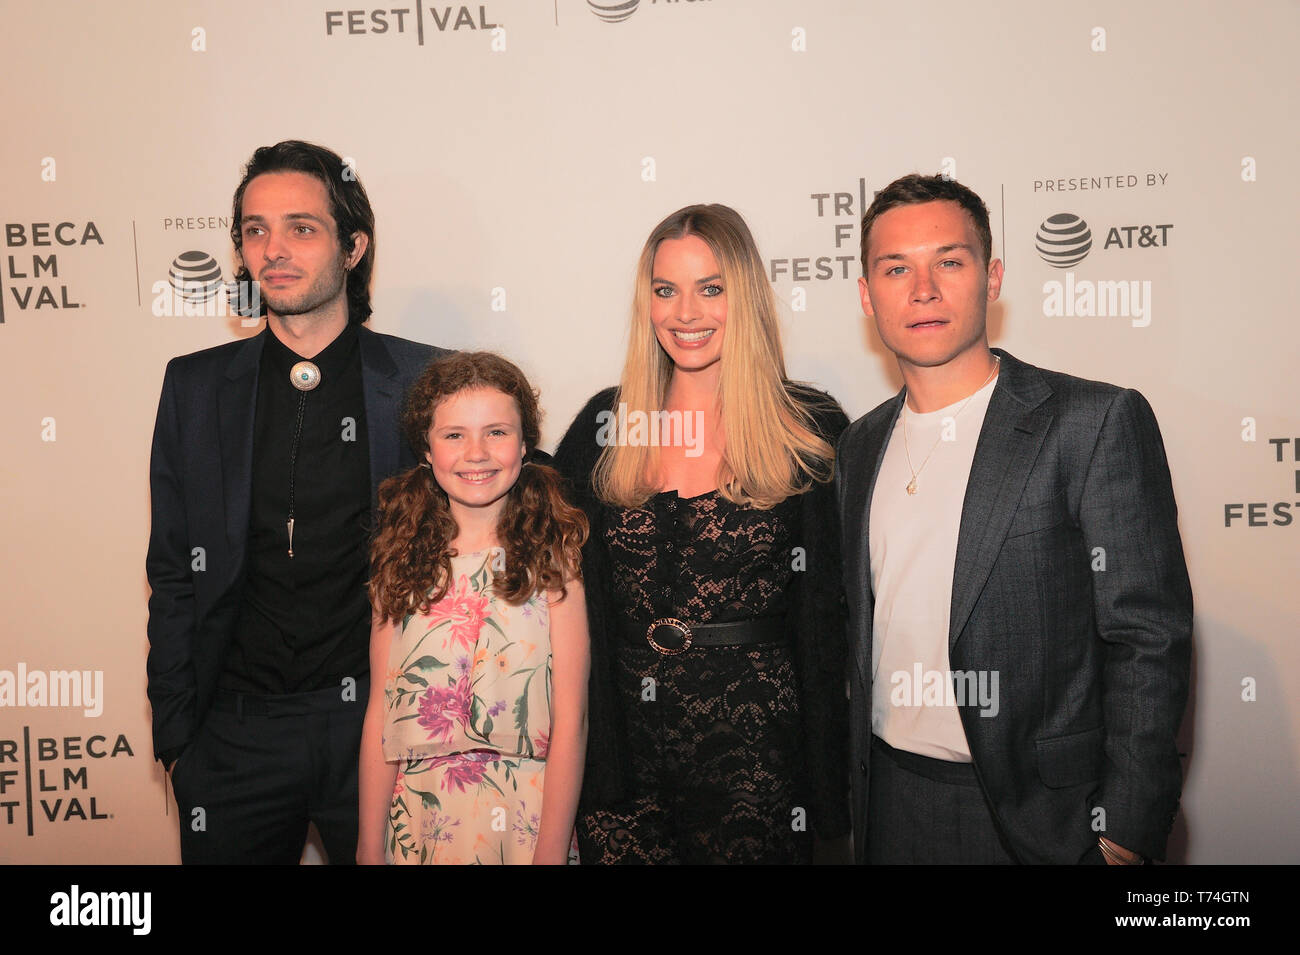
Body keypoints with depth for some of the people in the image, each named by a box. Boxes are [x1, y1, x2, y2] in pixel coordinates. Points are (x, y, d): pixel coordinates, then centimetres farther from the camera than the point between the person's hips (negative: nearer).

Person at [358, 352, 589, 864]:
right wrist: (369, 846, -1)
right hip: (418, 825, 3)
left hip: (524, 820, -2)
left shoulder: (554, 556, -7)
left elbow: (570, 720, -10)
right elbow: (381, 712, 1)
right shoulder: (403, 562, 1)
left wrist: (551, 851, -14)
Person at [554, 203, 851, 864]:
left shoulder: (809, 429, -4)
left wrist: (825, 778, -2)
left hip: (754, 745, -2)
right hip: (623, 748, 2)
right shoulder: (606, 424, 3)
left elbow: (831, 611, -1)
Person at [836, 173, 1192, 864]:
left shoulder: (1098, 422, -11)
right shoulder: (860, 446, 5)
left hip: (1040, 816, -4)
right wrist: (855, 802, 8)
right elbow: (861, 633, 10)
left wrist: (1127, 829, -15)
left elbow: (1148, 638, -12)